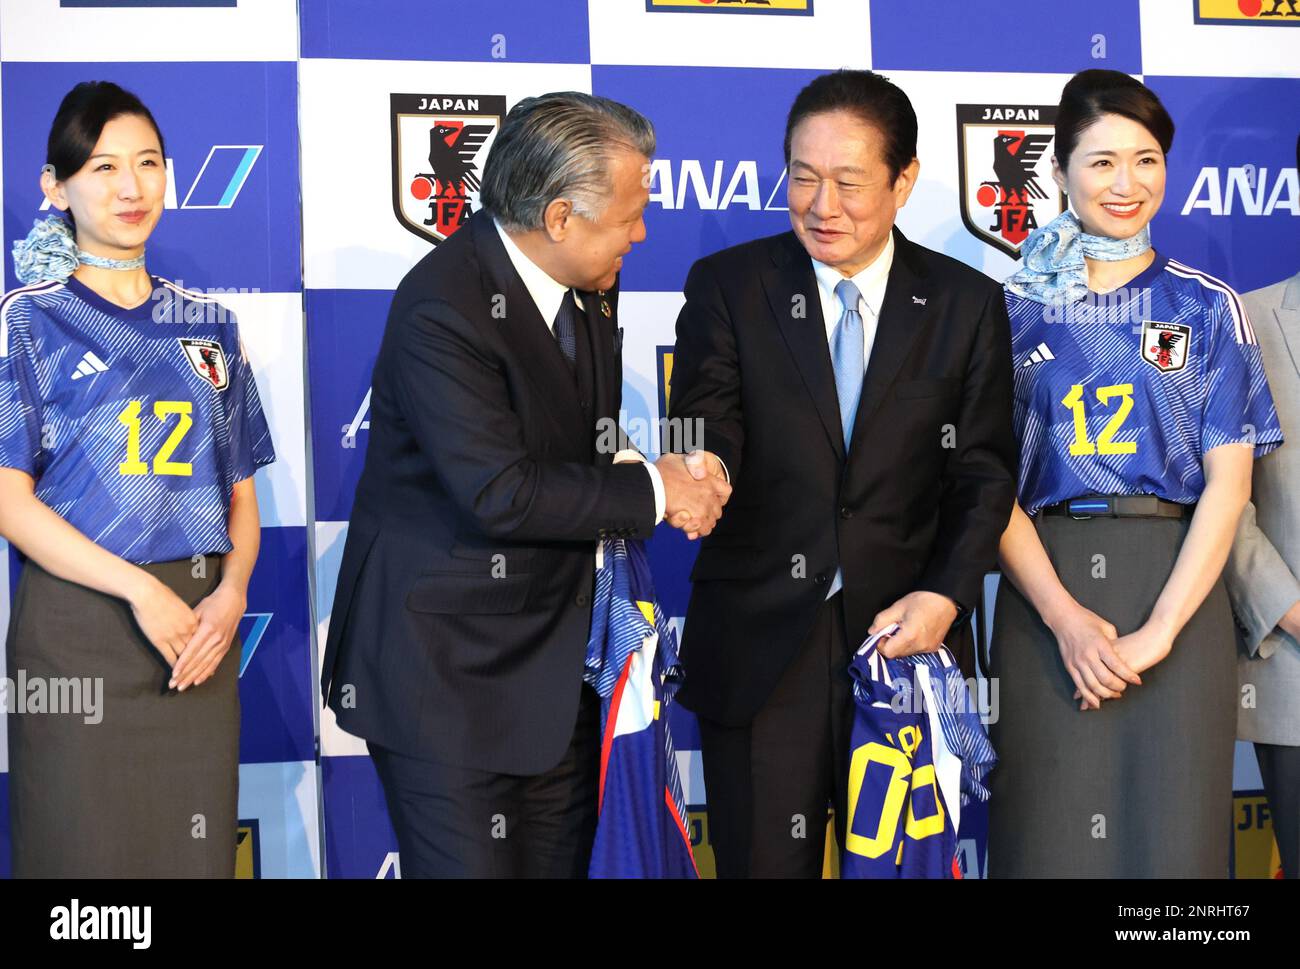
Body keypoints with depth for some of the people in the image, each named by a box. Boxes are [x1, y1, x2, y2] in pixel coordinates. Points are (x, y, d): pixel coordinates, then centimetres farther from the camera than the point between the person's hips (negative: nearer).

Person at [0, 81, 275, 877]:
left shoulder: (208, 327, 13)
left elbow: (241, 494, 13)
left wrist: (232, 591, -7)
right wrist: (140, 589, -15)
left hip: (201, 628, 4)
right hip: (79, 628, -3)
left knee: (197, 851, 5)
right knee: (88, 849, 1)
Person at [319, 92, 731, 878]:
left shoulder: (588, 285, 4)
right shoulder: (441, 310, -22)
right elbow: (498, 494, -26)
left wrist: (635, 465, -4)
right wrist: (651, 492, -17)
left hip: (556, 662, 8)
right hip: (444, 670, -8)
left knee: (562, 862, 12)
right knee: (470, 864, -2)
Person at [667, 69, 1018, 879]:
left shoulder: (967, 305, 4)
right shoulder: (726, 286, 1)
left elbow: (983, 473, 3)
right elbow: (710, 425, -8)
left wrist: (947, 595, -12)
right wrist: (704, 469, -33)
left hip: (905, 635, 1)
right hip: (758, 650, 0)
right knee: (763, 865, 7)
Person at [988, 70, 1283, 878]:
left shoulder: (1208, 308, 6)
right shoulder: (1017, 308, 6)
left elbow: (1228, 483, -1)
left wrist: (1159, 630, -11)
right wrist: (1065, 617, -12)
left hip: (1178, 590, 0)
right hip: (1044, 591, 0)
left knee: (1170, 829, 3)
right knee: (1048, 831, 3)